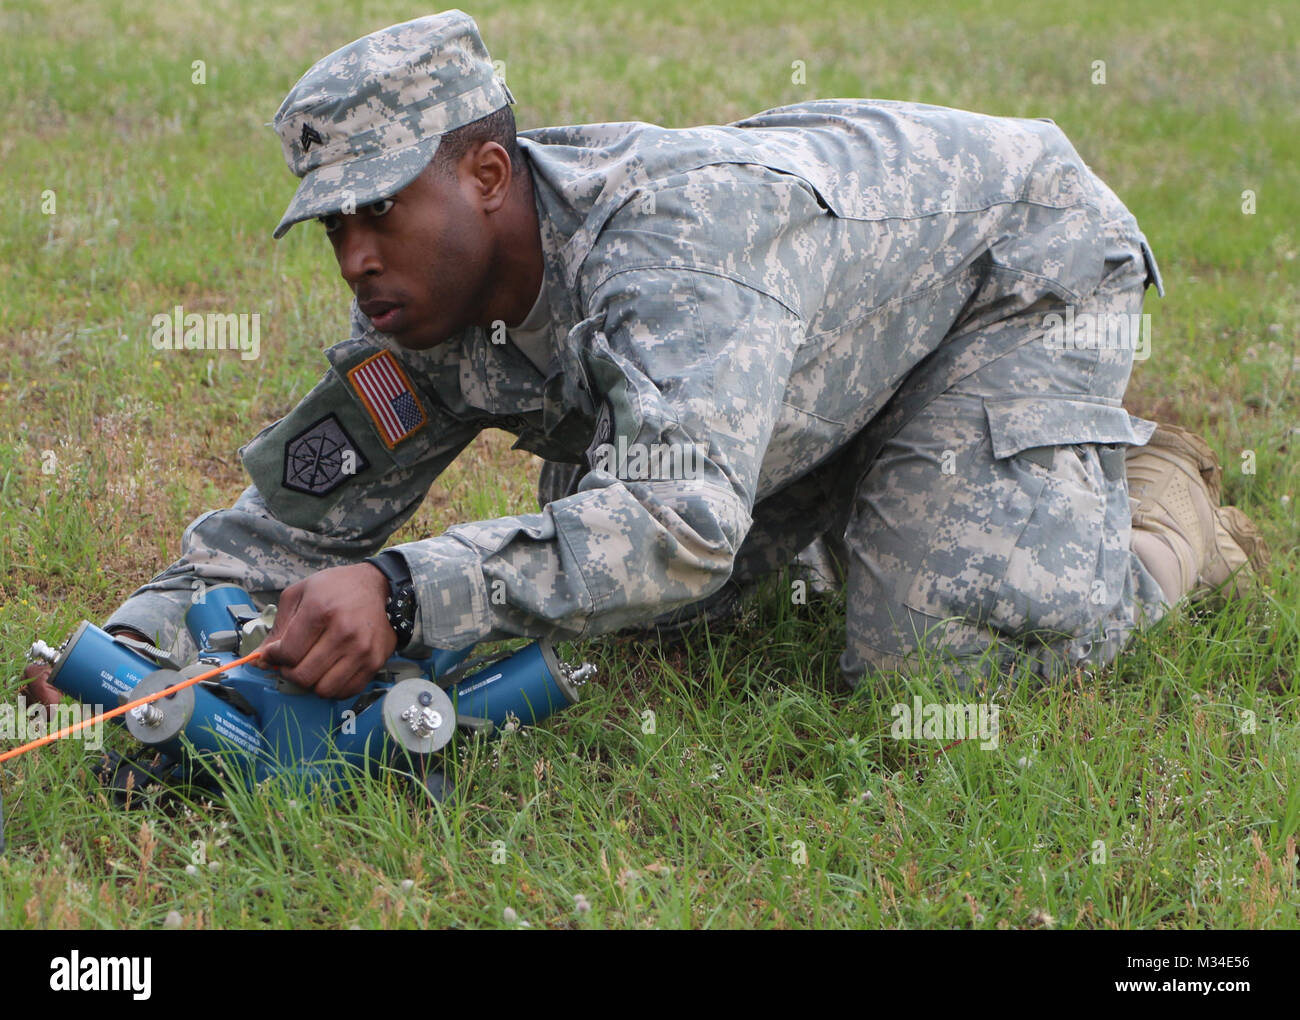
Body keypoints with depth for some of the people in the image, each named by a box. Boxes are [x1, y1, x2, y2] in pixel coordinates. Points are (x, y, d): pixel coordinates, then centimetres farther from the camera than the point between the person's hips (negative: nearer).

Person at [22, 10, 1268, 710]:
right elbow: (294, 517, -9)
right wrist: (128, 645, -25)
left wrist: (405, 593, -63)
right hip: (828, 371, 7)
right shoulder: (428, 319, -17)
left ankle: (1158, 508, 6)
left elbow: (679, 521, -55)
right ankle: (848, 484, 23)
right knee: (591, 580, 1)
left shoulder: (673, 237, -42)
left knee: (943, 646, -24)